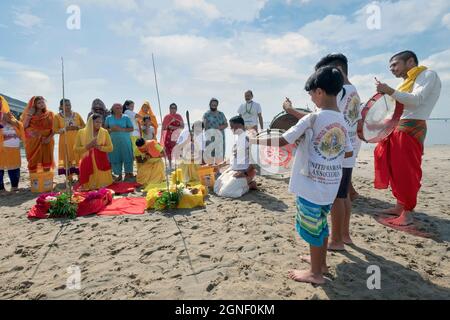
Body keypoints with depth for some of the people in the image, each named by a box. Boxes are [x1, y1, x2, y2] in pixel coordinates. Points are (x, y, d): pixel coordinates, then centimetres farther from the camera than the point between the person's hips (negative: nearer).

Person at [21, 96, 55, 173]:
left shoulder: (50, 114, 4)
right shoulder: (30, 115, 5)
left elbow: (53, 128, -1)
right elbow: (24, 126, -6)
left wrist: (49, 138, -15)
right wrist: (29, 115, -11)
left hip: (46, 141, 0)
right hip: (33, 141, 0)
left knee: (47, 160, 2)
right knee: (33, 161, 0)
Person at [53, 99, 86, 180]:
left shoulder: (76, 115, 10)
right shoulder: (57, 116, 4)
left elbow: (84, 126, 10)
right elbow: (55, 130, -1)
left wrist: (77, 127, -9)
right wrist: (65, 128, -15)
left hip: (77, 141, 1)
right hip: (65, 142, -1)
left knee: (78, 159, -3)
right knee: (67, 159, -1)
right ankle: (69, 179, 6)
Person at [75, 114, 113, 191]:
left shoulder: (104, 132, 1)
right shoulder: (81, 132, 0)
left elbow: (110, 148, 1)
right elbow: (76, 149, 1)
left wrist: (99, 147, -15)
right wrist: (88, 146, -14)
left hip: (101, 163, 0)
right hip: (87, 164, 0)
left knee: (102, 185, 1)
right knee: (88, 186, 4)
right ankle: (90, 186, 35)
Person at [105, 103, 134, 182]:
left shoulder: (126, 118, 3)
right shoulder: (109, 118, 9)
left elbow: (132, 128, 0)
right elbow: (105, 128, 13)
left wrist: (121, 129, -13)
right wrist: (110, 130, -9)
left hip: (125, 140, -2)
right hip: (113, 140, 2)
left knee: (126, 156, -1)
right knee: (115, 157, 1)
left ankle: (128, 173, 11)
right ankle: (119, 174, 11)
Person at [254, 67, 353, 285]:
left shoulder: (312, 119, -17)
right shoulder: (342, 121, 4)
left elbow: (282, 141, -18)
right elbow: (348, 152, 13)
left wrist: (254, 140, -6)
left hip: (311, 185, -7)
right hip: (331, 185, 7)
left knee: (312, 228, 8)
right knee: (321, 224, 22)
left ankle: (315, 273, 23)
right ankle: (321, 263, 39)